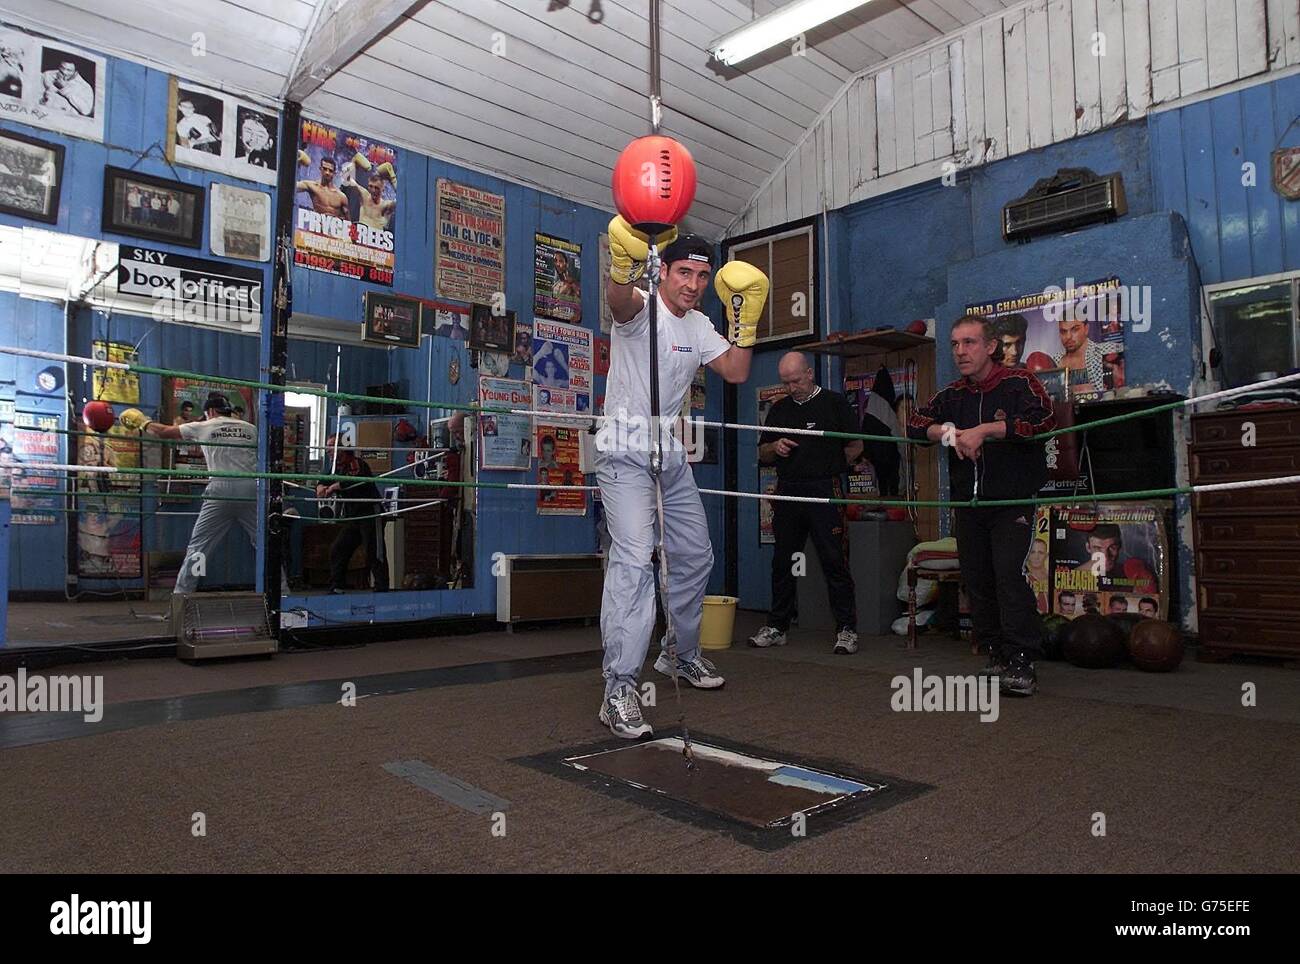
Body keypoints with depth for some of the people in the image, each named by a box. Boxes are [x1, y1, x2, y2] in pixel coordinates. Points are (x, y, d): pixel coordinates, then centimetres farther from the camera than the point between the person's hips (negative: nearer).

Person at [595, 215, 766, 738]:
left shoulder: (699, 326, 11)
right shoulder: (641, 309, -12)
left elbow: (736, 371, 8)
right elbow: (618, 297, -37)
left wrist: (744, 317, -1)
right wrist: (626, 257, -58)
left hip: (671, 454, 8)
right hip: (625, 451, -8)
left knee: (695, 556, 15)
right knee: (634, 557, -22)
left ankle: (681, 654, 34)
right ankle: (619, 688, -20)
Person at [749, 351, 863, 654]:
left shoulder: (834, 402, 3)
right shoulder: (779, 409, 17)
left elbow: (856, 447, 2)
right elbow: (762, 454, 19)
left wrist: (828, 468, 2)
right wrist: (775, 448, -1)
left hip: (824, 493, -5)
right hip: (787, 493, 5)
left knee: (834, 561, -6)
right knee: (782, 562, 9)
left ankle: (846, 629, 2)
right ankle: (777, 627, 18)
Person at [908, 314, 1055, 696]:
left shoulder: (1018, 384, -4)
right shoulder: (953, 395, 12)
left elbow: (1044, 419, -20)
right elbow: (915, 424, 9)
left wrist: (984, 429, -21)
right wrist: (945, 431, -12)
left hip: (1013, 501, -5)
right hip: (968, 504, 6)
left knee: (1009, 575, -17)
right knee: (976, 579, 5)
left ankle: (1021, 662, -11)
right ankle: (997, 655, 17)